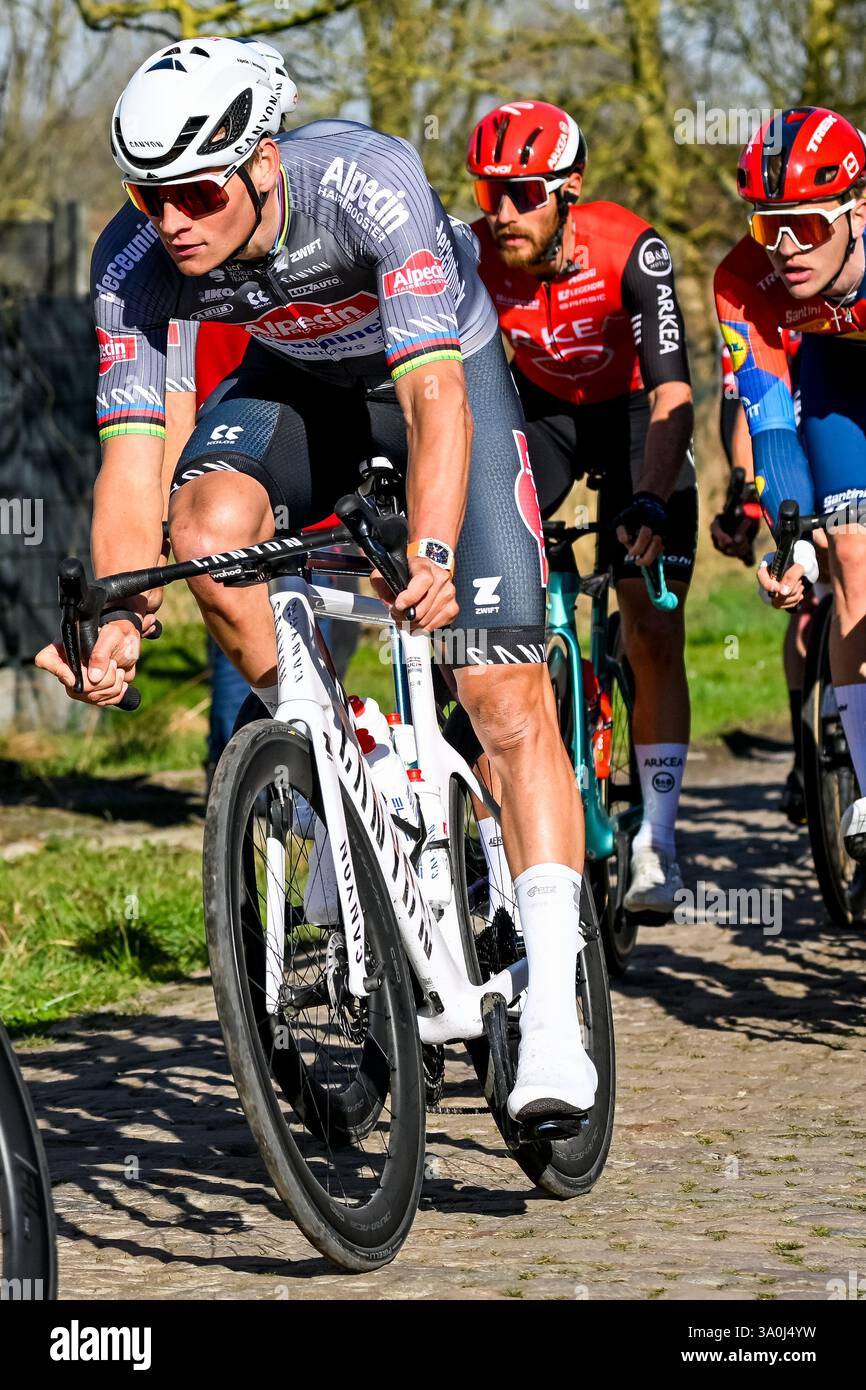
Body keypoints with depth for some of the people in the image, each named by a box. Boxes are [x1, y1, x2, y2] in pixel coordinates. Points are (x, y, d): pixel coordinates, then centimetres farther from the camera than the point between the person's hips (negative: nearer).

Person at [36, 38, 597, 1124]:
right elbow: (130, 453, -26)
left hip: (440, 366, -3)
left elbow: (435, 396, -44)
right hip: (295, 382, 3)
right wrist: (118, 617, -42)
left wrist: (432, 556, -59)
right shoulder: (134, 261, -26)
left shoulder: (369, 182, -38)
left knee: (504, 686, -14)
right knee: (207, 524, -30)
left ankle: (552, 1015, -13)